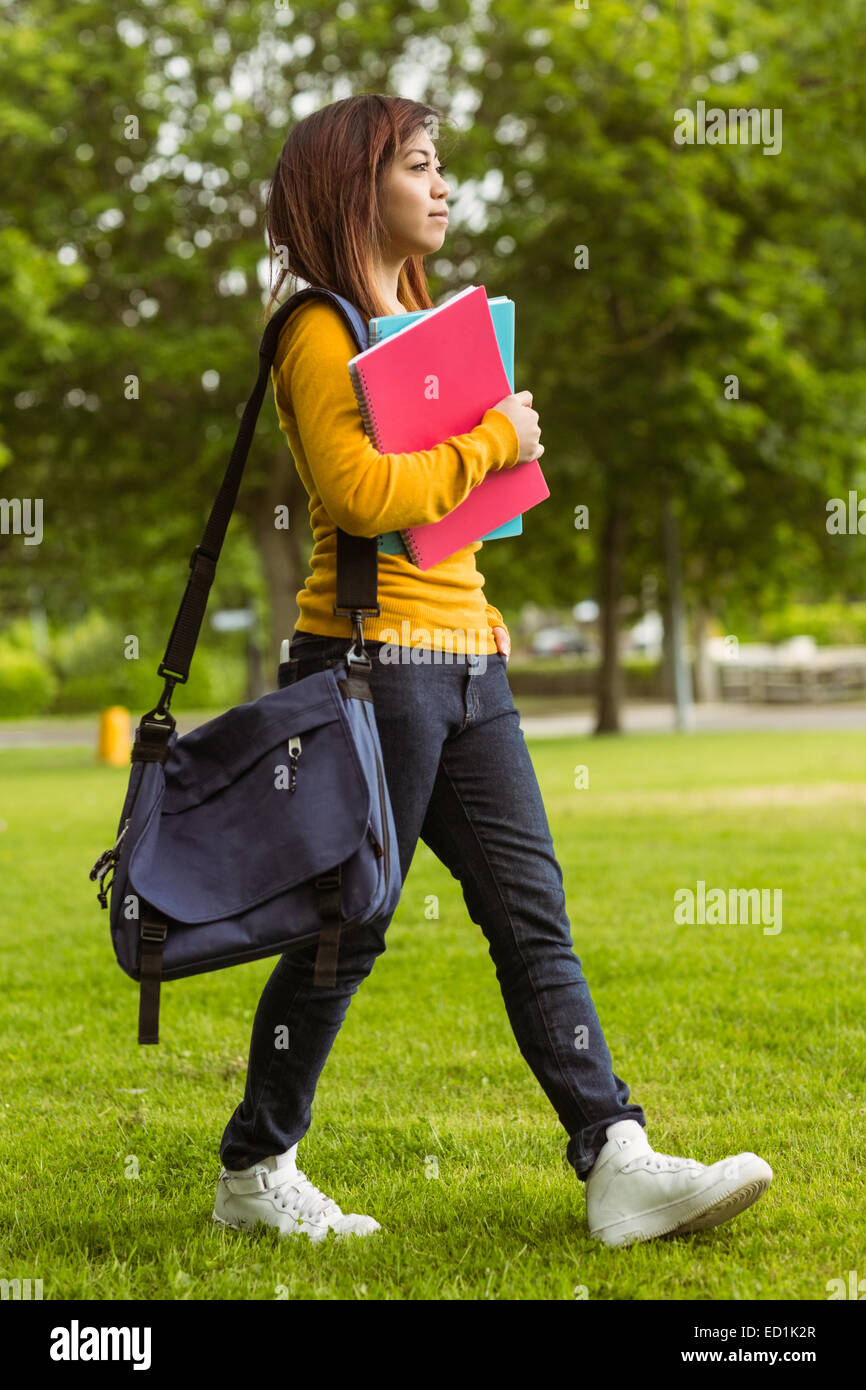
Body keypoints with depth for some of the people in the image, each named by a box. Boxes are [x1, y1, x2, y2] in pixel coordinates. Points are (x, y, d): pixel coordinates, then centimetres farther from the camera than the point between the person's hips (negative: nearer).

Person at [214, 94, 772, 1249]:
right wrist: (493, 439, -11)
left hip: (463, 664, 9)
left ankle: (619, 1165, -1)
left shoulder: (419, 319, 20)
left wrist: (482, 619, 16)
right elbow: (358, 490, -22)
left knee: (533, 913, 1)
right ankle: (255, 1173, 13)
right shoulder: (322, 329, -8)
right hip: (372, 662, -9)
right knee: (346, 930, -1)